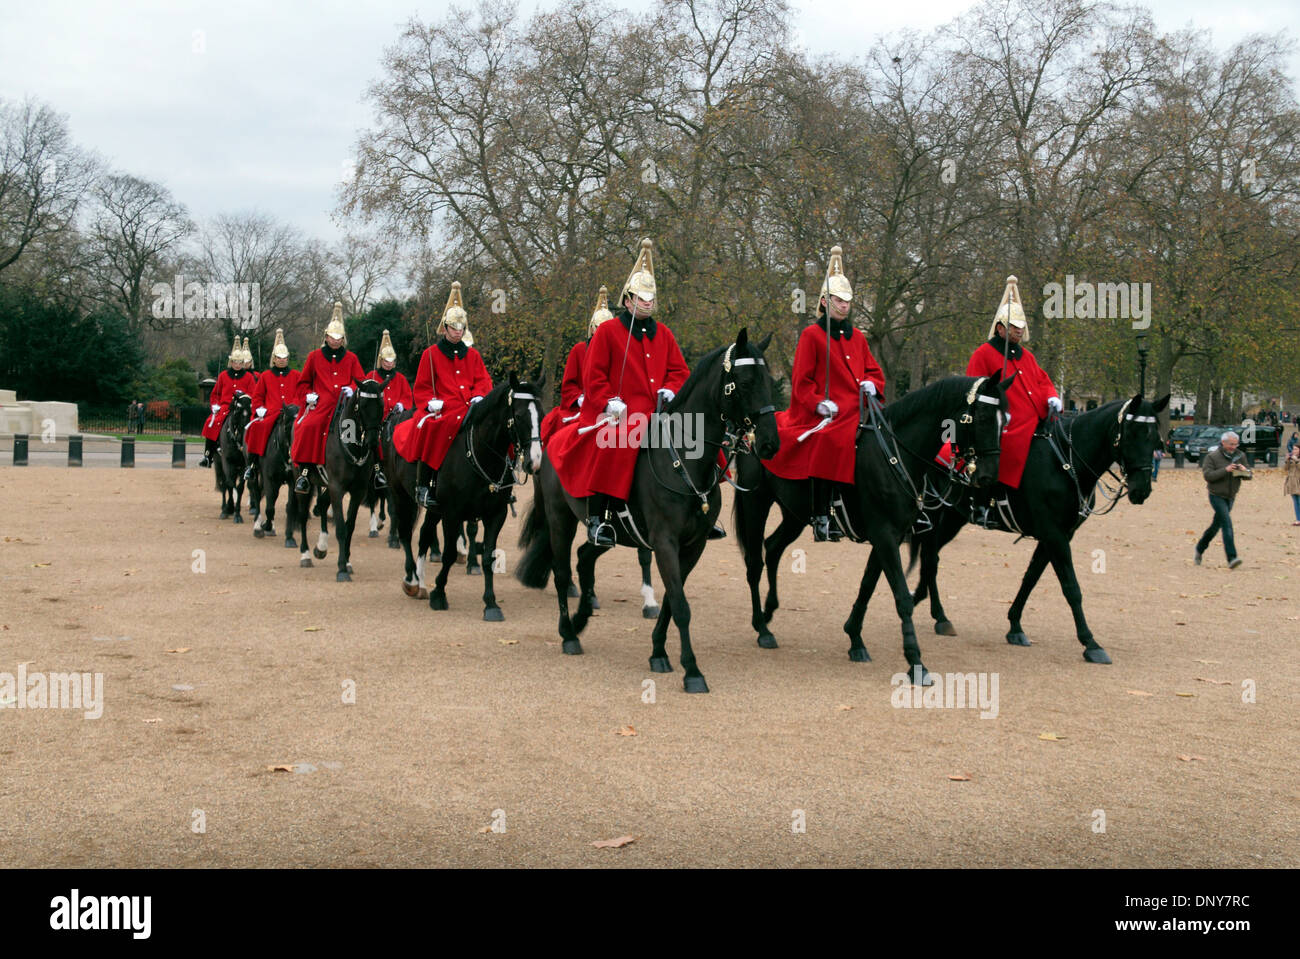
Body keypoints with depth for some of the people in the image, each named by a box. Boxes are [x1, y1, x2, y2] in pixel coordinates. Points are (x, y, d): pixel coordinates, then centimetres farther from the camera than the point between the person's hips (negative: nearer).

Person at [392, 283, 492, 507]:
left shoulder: (472, 355, 20)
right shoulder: (431, 354, 10)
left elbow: (483, 380, 14)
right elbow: (422, 386, 9)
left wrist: (478, 396, -6)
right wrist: (430, 402, -10)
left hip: (470, 409, 4)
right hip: (442, 409, -4)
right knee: (431, 429, -35)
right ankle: (423, 486, -26)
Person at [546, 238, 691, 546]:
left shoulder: (663, 333, 18)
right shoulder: (608, 331, 4)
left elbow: (679, 370, 17)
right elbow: (593, 375, 0)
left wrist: (669, 390, -3)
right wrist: (610, 401, -12)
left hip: (657, 411, 5)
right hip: (620, 413, -5)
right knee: (615, 444, -33)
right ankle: (597, 518, -25)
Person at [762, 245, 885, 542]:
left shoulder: (856, 336, 21)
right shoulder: (812, 334, 3)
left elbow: (874, 370, 24)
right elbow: (801, 380, -1)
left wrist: (871, 384, 1)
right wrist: (818, 403, -16)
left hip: (857, 411, 6)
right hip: (828, 414, -6)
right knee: (829, 444, -26)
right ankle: (821, 520, -18)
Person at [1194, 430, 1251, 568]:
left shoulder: (1240, 457, 6)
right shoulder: (1212, 457, -9)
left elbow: (1248, 476, 6)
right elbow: (1208, 475, -17)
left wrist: (1244, 471, -17)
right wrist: (1225, 470, -27)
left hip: (1230, 497, 6)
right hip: (1217, 496, -6)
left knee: (1217, 525, 16)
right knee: (1227, 523, -19)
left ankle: (1200, 549, 37)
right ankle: (1232, 558, -26)